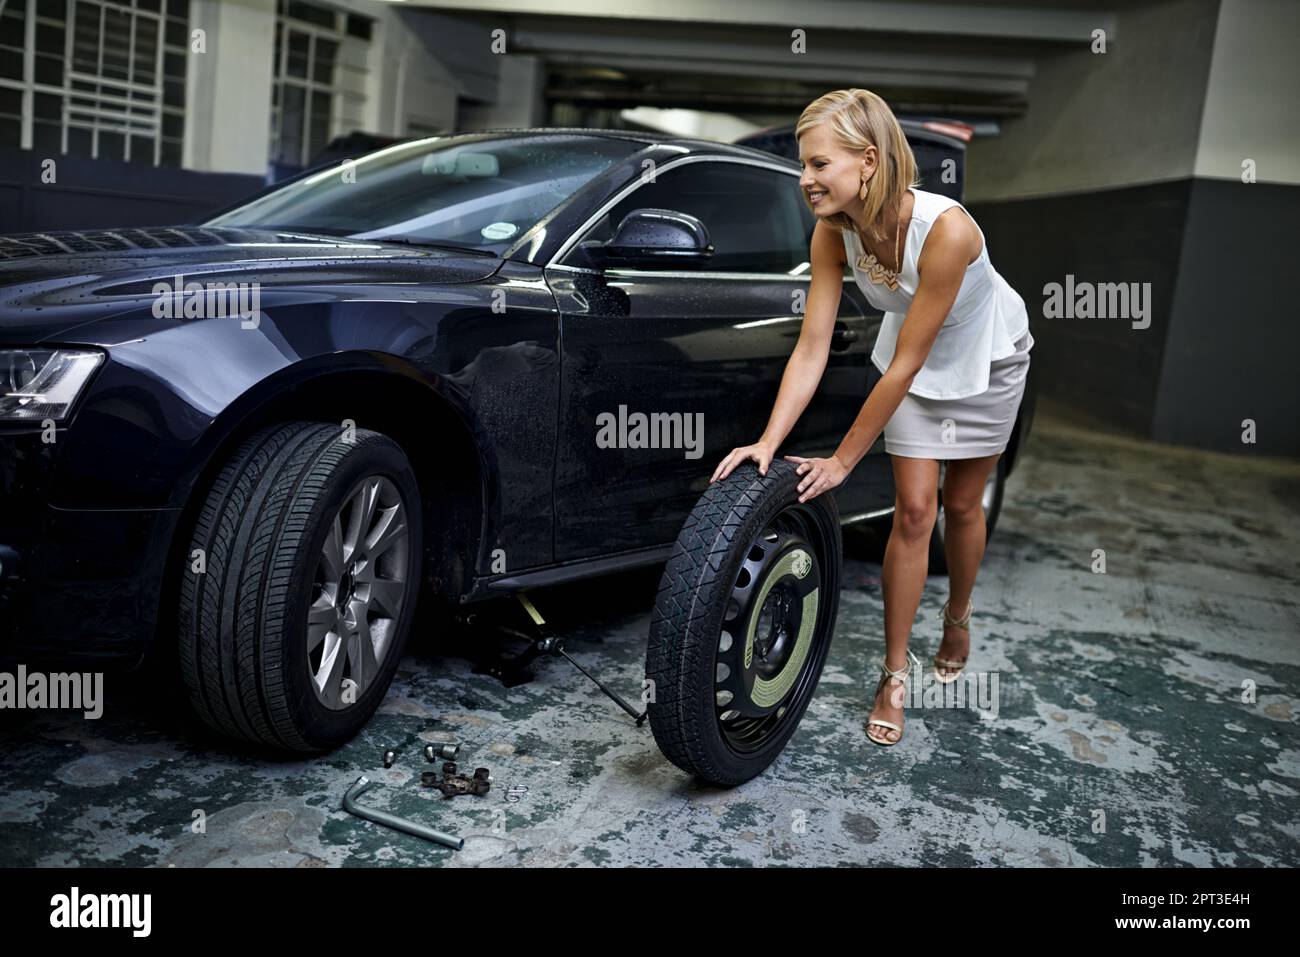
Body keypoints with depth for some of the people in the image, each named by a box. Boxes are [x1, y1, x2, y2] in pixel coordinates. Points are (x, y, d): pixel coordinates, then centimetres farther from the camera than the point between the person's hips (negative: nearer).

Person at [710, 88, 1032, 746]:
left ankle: (957, 617, 39)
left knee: (960, 504, 9)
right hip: (913, 359, 3)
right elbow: (811, 349, -22)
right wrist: (768, 442, -32)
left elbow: (904, 366, -35)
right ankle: (895, 673, 9)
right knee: (914, 509, -1)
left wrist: (842, 461, -29)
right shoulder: (833, 231, -24)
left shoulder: (945, 229, -40)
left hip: (986, 359, -3)